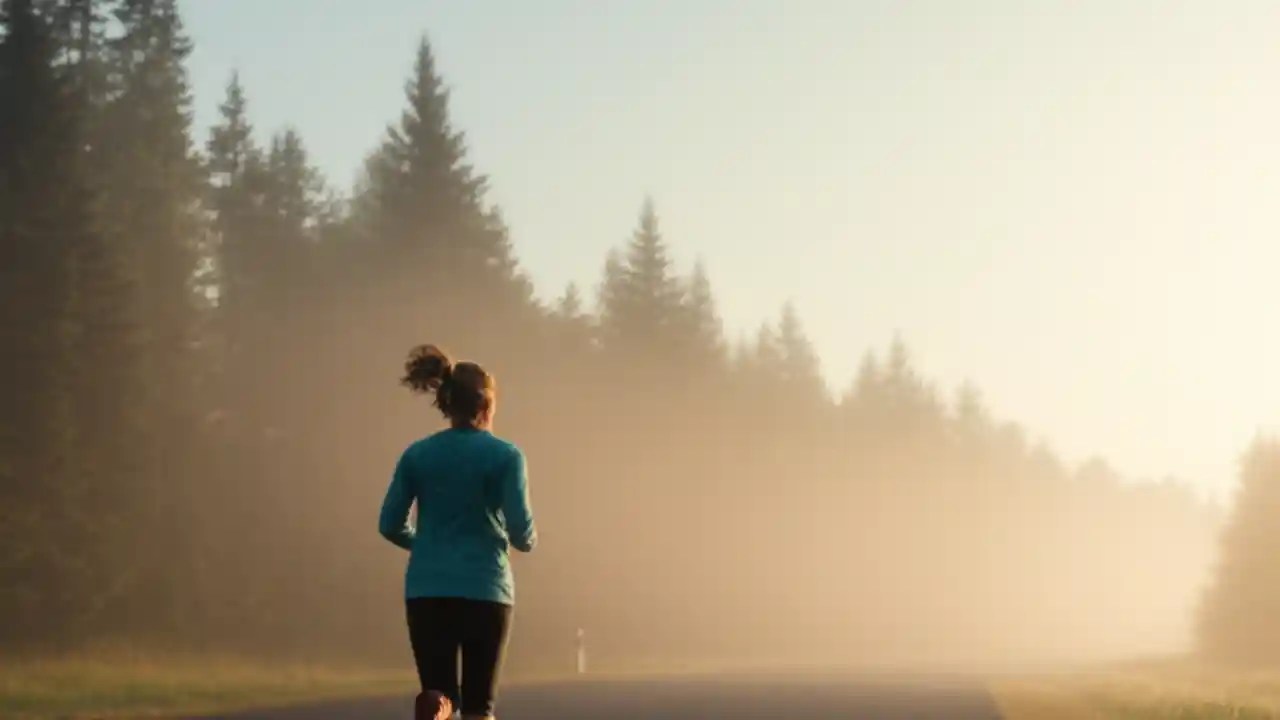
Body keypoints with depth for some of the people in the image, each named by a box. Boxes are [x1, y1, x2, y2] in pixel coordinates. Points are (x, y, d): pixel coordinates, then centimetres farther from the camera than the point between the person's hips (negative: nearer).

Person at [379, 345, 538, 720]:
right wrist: (527, 542, 16)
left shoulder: (416, 455, 5)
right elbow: (522, 531, -8)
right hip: (484, 589, -2)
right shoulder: (505, 455, -3)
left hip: (426, 589, 2)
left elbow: (390, 525, 5)